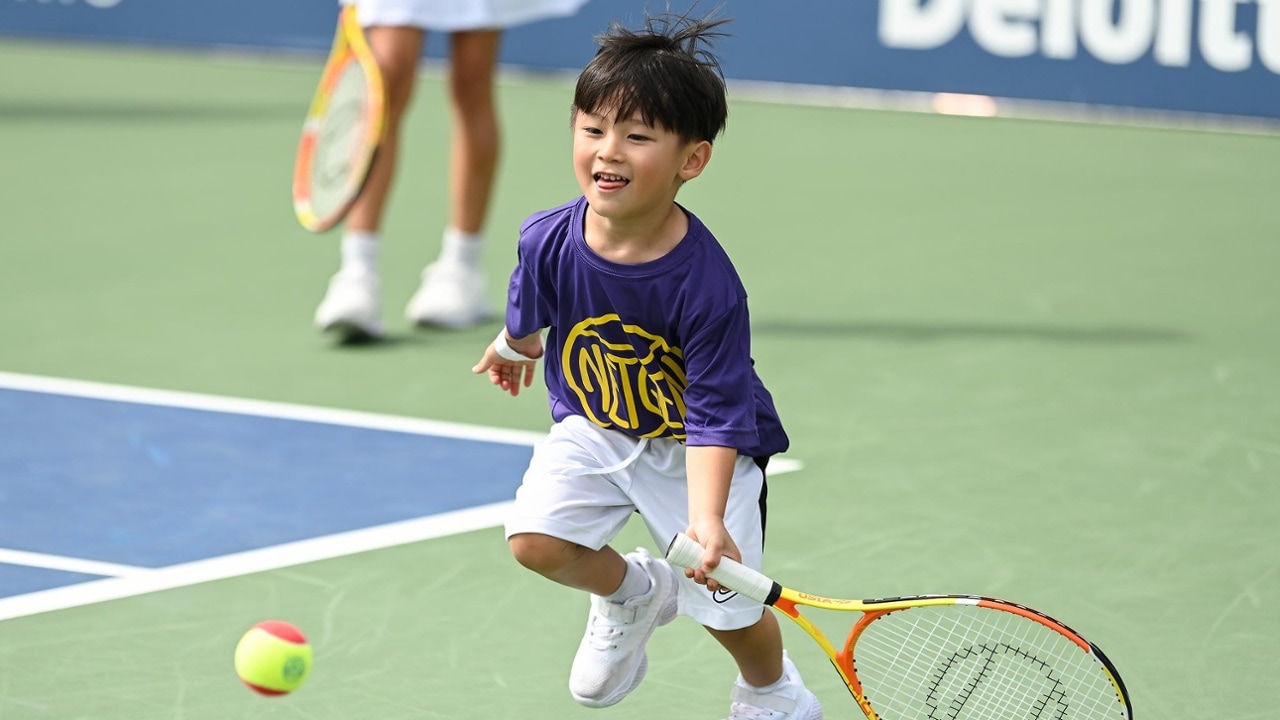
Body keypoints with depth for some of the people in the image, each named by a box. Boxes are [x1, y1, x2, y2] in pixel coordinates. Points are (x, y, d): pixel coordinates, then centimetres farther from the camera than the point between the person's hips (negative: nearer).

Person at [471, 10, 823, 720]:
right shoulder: (548, 240, -20)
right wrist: (512, 348, 28)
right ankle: (629, 592, 17)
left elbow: (715, 412, -30)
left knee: (730, 607, -5)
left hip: (693, 447, -4)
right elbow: (529, 312, 7)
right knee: (535, 539, -18)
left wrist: (707, 516, -42)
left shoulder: (705, 283, -32)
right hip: (593, 427, 4)